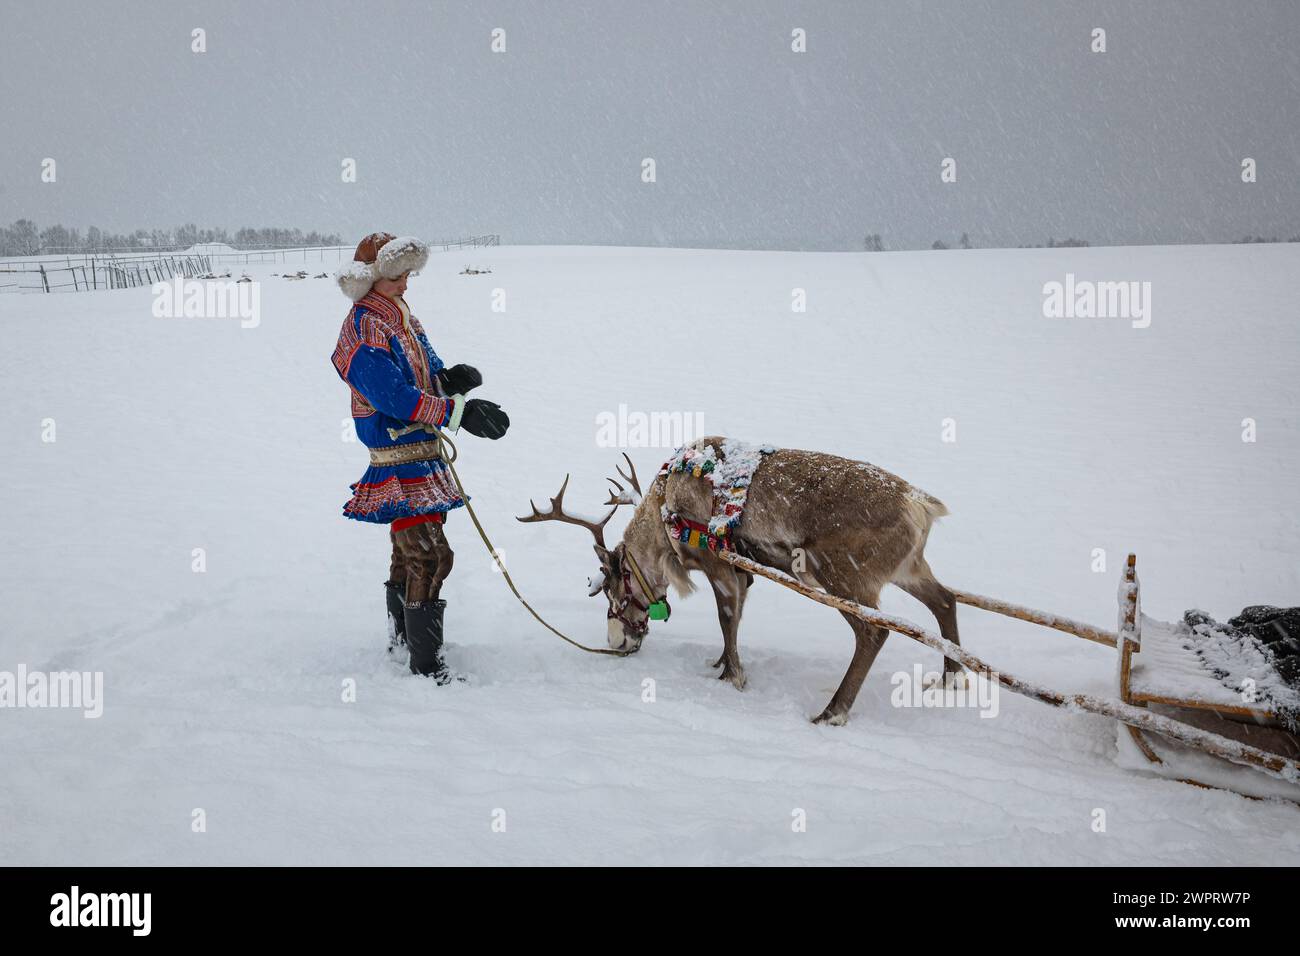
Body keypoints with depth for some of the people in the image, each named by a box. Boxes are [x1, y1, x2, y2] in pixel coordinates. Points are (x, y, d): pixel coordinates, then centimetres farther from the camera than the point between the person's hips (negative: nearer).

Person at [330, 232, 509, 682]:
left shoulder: (400, 315, 13)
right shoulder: (365, 329, -17)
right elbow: (393, 396, -26)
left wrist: (445, 378, -6)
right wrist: (459, 412, -30)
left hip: (424, 451, 10)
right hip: (399, 462, -10)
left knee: (410, 550, 20)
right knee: (430, 555, -12)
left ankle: (402, 636, 36)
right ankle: (426, 664, -7)